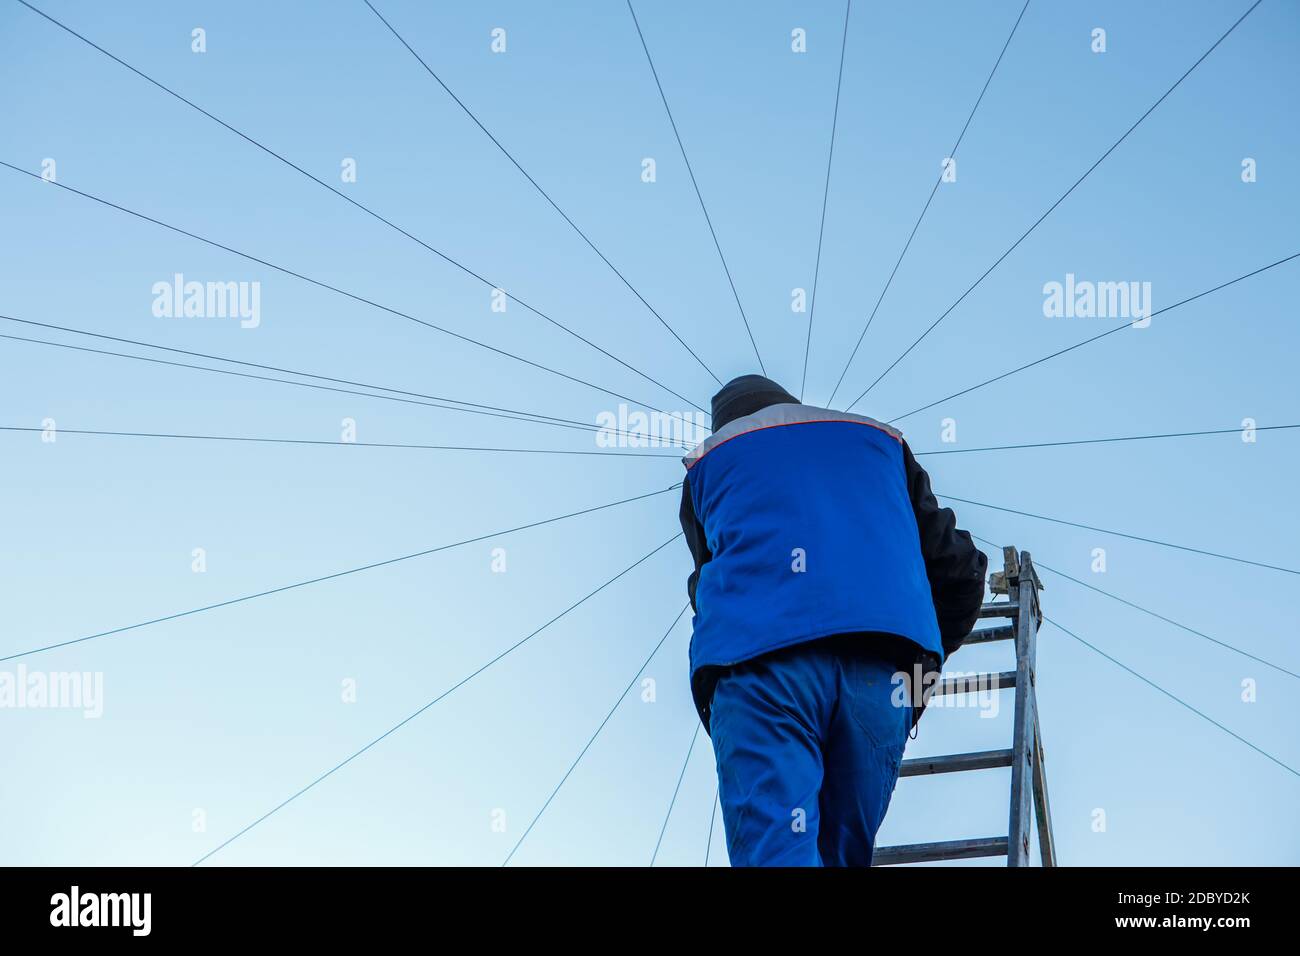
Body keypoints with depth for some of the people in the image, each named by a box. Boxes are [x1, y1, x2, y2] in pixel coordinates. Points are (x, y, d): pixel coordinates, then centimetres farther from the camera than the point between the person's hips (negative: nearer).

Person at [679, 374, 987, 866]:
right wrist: (927, 657, 43)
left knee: (777, 854, -14)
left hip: (756, 662, -2)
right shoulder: (881, 442, 32)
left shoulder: (707, 461, 29)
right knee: (844, 852, 9)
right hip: (881, 672, 2)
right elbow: (958, 569, 29)